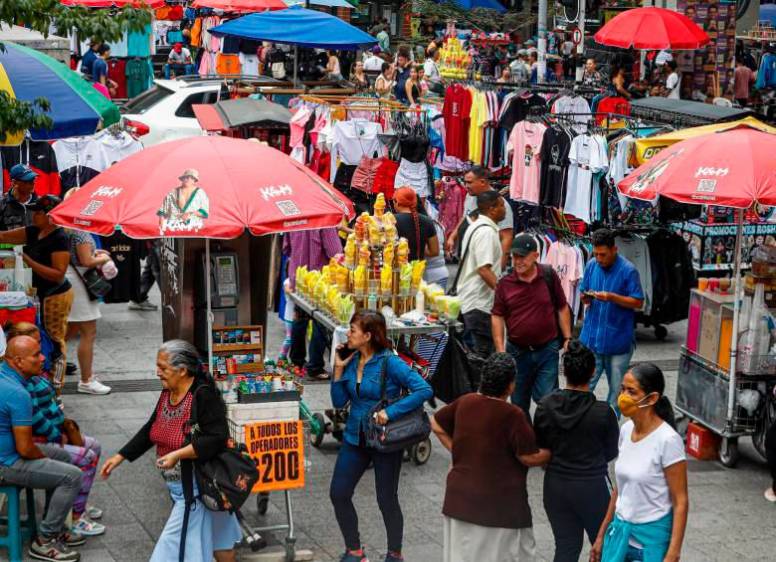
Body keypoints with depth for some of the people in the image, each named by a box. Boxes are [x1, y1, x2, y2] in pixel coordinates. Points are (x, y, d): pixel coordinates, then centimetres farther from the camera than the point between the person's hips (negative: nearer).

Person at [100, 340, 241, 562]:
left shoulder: (203, 395, -21)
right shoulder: (168, 393, 4)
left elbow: (217, 438, -27)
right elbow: (150, 430, 15)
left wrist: (177, 454, -31)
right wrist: (119, 457, 11)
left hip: (197, 485, -8)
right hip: (178, 484, 8)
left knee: (175, 542, -7)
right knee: (217, 536, 18)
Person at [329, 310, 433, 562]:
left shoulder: (389, 362, -18)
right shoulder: (352, 361, 0)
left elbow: (424, 390, -25)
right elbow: (339, 402, 3)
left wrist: (390, 412, -28)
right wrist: (339, 369, -8)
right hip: (355, 437, 6)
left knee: (387, 500, 6)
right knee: (338, 494, 5)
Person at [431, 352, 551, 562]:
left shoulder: (465, 402, 0)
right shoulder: (513, 415, -18)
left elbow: (437, 425, 13)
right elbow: (530, 457, -13)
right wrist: (551, 454, 5)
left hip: (461, 497, 6)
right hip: (500, 503, -5)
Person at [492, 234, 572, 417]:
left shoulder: (549, 276, -3)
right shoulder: (505, 283, -3)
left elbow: (562, 309, 4)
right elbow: (497, 317, -1)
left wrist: (567, 339, 0)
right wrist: (500, 350, -7)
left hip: (547, 350, -1)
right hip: (517, 352, 2)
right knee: (519, 404, 12)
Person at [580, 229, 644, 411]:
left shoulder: (628, 270, -11)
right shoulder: (591, 266, 2)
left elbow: (638, 302, -10)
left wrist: (612, 297, -23)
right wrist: (585, 298, -12)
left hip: (618, 340, -3)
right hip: (591, 339, 3)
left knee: (617, 389, 11)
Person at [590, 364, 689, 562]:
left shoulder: (667, 440, -18)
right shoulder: (626, 430, 2)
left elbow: (680, 502, -15)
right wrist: (602, 534, 16)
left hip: (653, 536, -6)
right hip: (620, 531, 7)